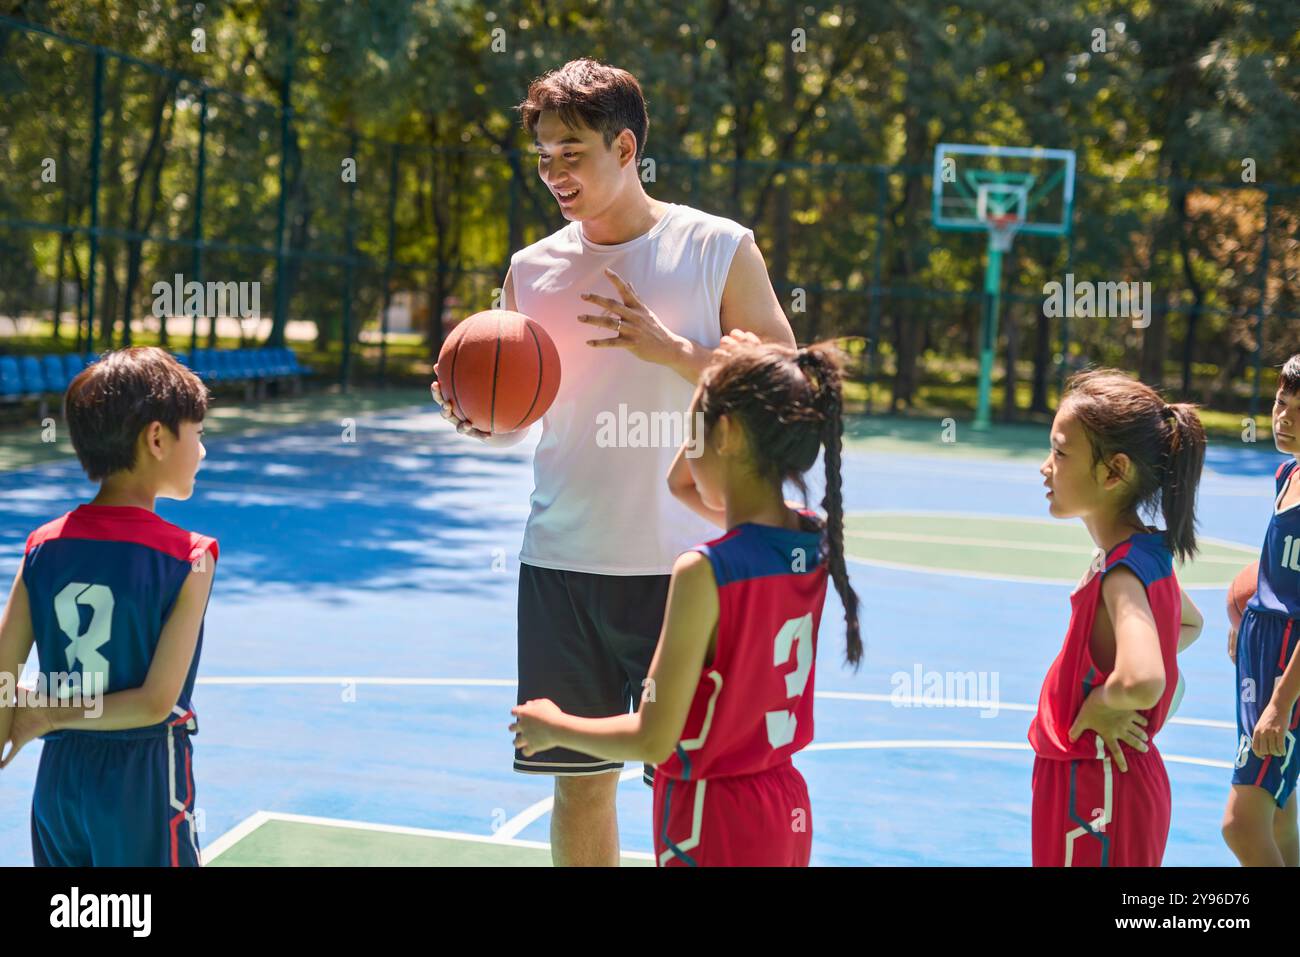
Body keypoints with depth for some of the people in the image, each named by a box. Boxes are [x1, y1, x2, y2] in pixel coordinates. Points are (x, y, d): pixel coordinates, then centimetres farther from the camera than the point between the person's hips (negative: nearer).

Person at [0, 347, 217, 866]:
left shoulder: (44, 546, -2)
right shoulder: (187, 557, -14)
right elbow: (157, 702, -17)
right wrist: (47, 719, -6)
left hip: (59, 776, 5)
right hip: (144, 783, -5)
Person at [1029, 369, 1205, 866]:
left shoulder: (1123, 572, -24)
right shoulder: (1146, 554, 4)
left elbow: (1141, 683, -42)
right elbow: (1190, 624, 26)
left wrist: (1099, 704, -21)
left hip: (1097, 796, -9)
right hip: (1094, 783, 9)